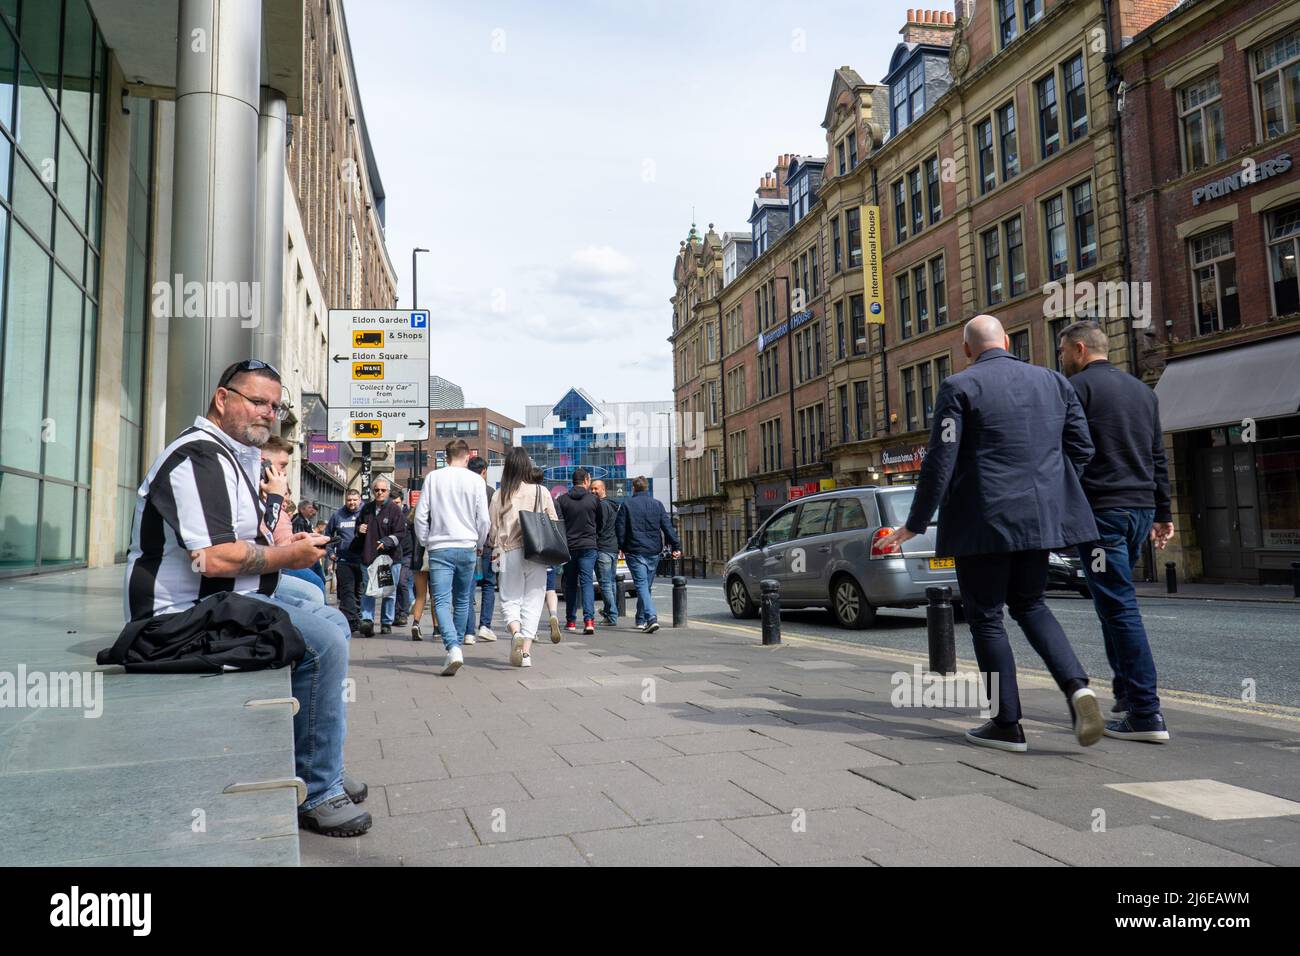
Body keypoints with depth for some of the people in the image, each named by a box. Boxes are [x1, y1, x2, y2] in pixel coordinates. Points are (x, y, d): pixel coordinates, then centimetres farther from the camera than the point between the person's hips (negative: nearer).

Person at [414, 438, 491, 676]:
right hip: (467, 548, 1)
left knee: (441, 602, -5)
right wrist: (479, 545, 16)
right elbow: (483, 519, 0)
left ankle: (453, 648, -23)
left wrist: (424, 542, 15)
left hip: (439, 548, -1)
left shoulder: (433, 477, 3)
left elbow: (420, 515, 2)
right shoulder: (475, 480, 1)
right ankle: (457, 646, 25)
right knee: (462, 601, 16)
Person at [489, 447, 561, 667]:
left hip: (510, 553, -1)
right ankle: (526, 651, 2)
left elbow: (492, 528, 3)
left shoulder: (501, 496, -1)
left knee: (510, 601, 8)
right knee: (532, 603, 7)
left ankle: (516, 633, -20)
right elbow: (554, 525, 3)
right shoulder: (541, 492, -1)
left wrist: (496, 551, 19)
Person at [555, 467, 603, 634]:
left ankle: (571, 621, 16)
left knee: (570, 584, 12)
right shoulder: (593, 500, 0)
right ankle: (589, 620, -16)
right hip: (588, 546, -1)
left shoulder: (562, 500, 1)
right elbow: (600, 524, 9)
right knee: (587, 582, -3)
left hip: (568, 547, 1)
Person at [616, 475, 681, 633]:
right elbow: (668, 526, 2)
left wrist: (622, 547, 12)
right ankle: (641, 619, 26)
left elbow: (621, 529, -1)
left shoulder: (627, 505, -1)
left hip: (635, 552, -4)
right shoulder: (657, 504, 7)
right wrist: (676, 546, 1)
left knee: (641, 585, -8)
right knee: (646, 585, 15)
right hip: (654, 552, 4)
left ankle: (651, 617, -26)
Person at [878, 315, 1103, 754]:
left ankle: (1007, 725, 11)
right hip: (1041, 516, 6)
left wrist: (914, 525, -5)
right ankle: (1076, 684, 0)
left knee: (986, 617, 6)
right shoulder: (1053, 381, 9)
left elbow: (940, 461, -11)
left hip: (985, 520, -5)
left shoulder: (959, 387, -7)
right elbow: (1082, 447, 10)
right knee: (1029, 604, 21)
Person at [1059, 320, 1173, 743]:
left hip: (1100, 510, -8)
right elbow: (1158, 458, 19)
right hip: (1141, 508, 8)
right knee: (1115, 604, 17)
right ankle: (1126, 693, 19)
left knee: (1119, 608, -7)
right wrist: (1163, 513, 22)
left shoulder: (1077, 386, -4)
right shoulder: (1143, 390, 19)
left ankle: (1146, 715, -6)